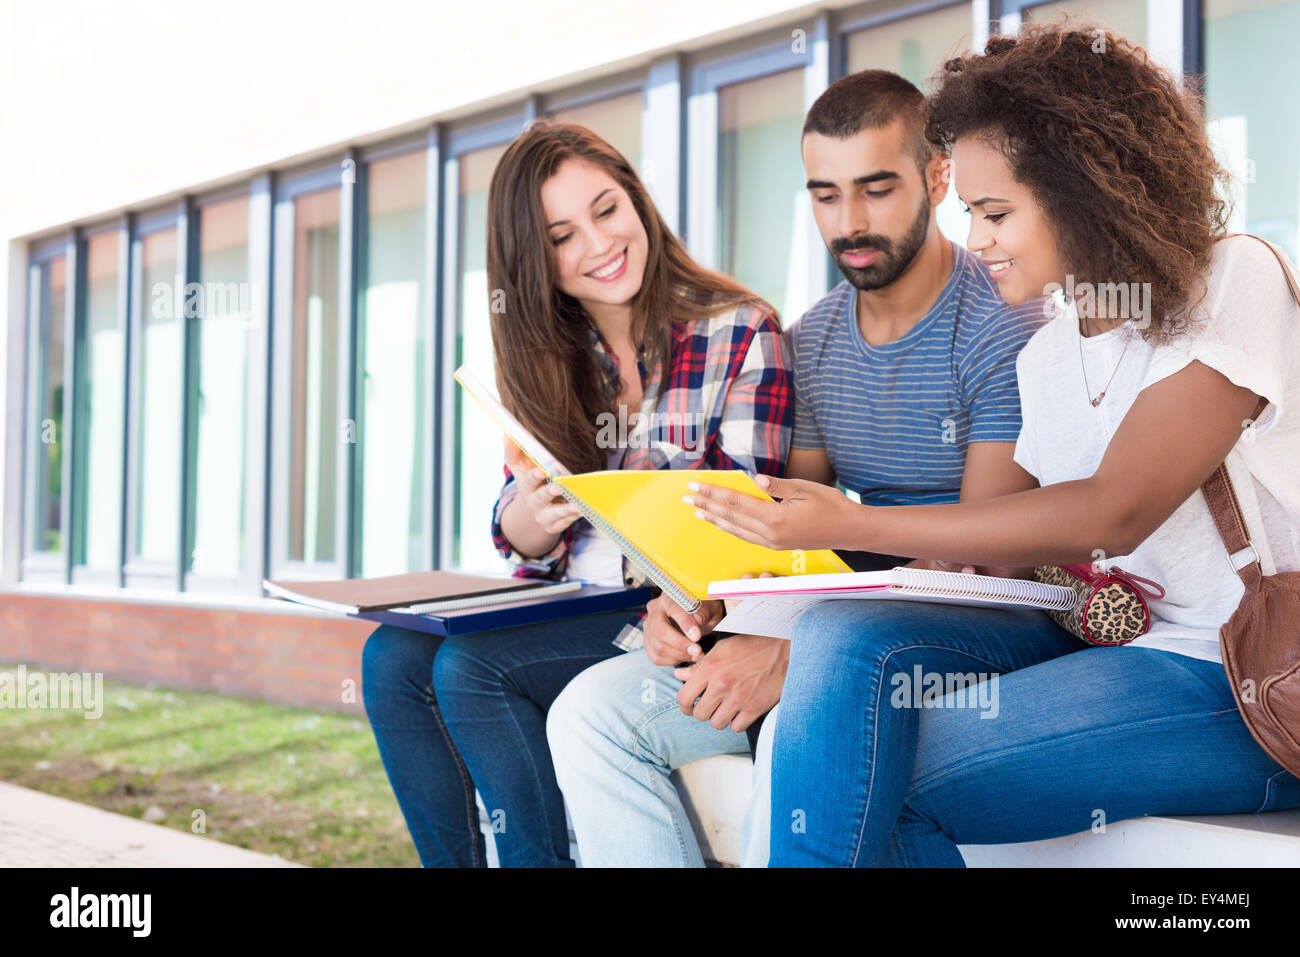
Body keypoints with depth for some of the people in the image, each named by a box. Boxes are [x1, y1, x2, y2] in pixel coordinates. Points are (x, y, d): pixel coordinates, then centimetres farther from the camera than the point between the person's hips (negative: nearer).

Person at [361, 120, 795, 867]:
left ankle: (539, 857, -9)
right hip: (572, 609, 6)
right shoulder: (546, 358, 10)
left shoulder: (742, 332, -6)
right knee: (393, 657, -15)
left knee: (469, 668, -23)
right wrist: (529, 517, -18)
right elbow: (520, 541, 7)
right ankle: (460, 861, -7)